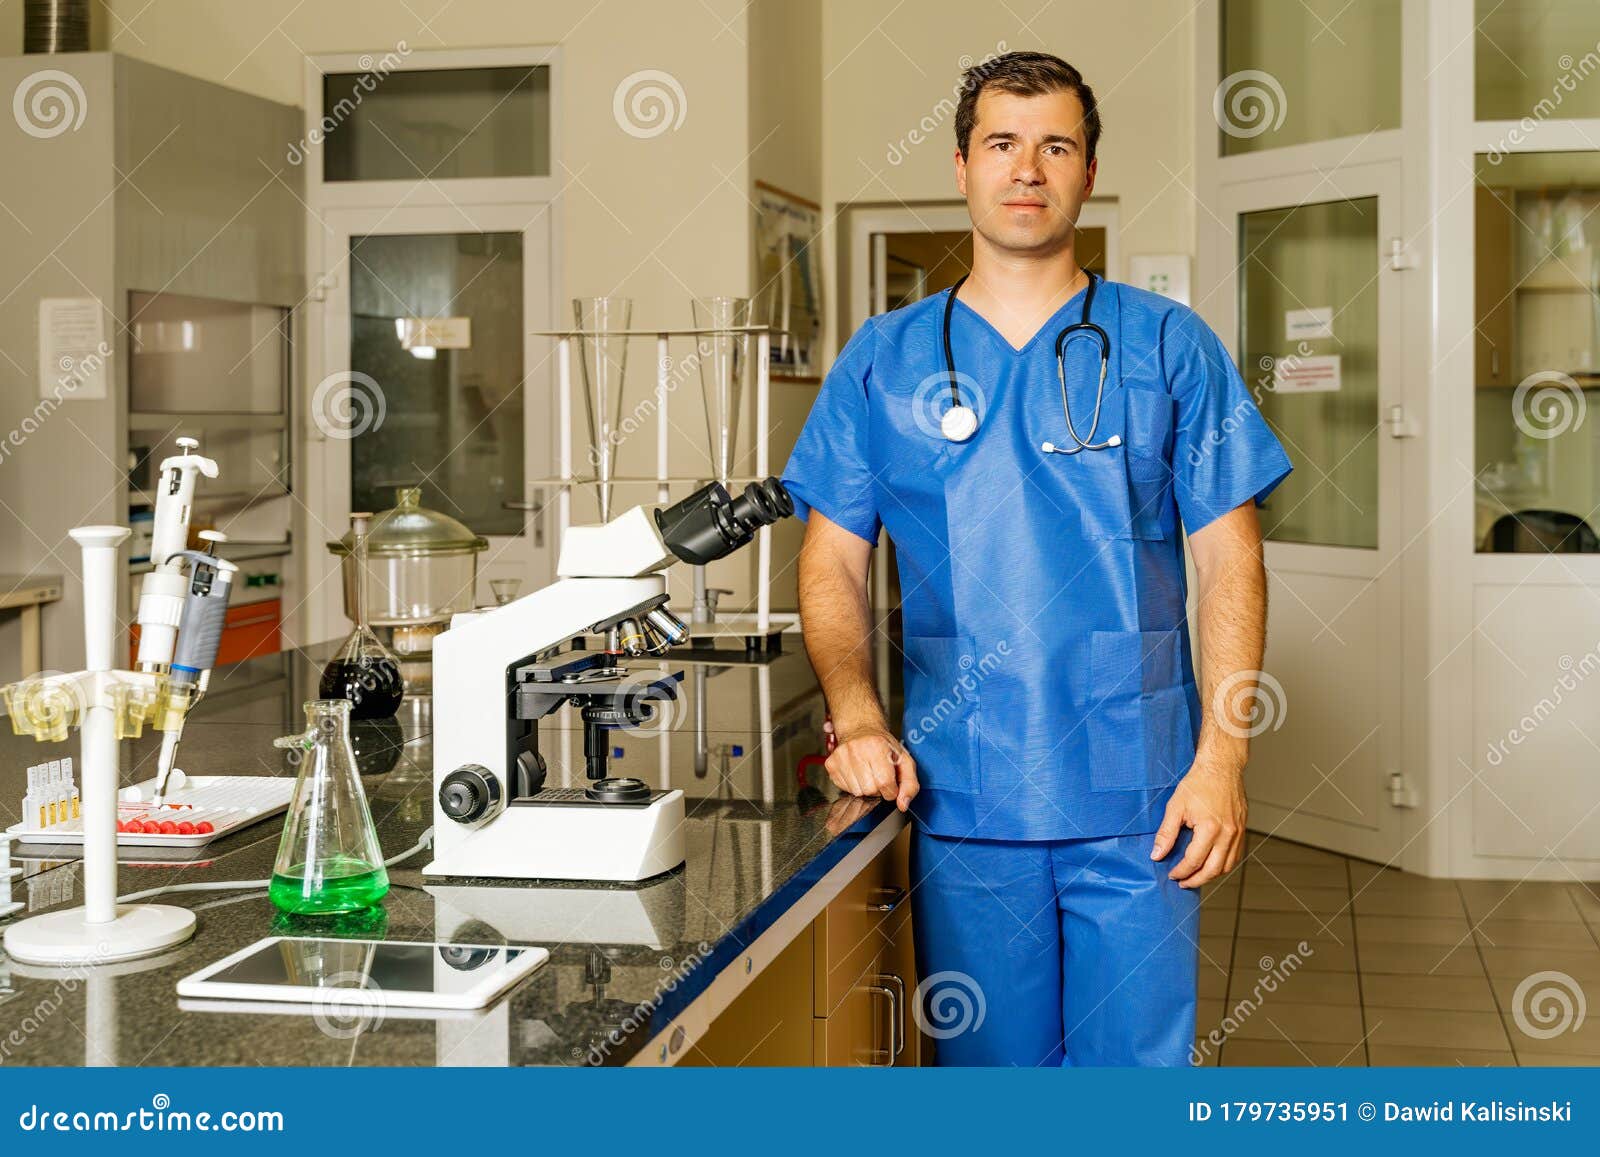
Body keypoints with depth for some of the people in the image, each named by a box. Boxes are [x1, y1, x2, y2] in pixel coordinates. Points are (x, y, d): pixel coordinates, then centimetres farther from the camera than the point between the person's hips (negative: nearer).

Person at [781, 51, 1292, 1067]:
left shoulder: (1168, 347, 4)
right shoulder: (883, 361, 8)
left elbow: (1230, 563, 2)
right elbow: (834, 564, 8)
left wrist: (1220, 760, -7)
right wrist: (857, 718, -9)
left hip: (1137, 802, -1)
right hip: (959, 799, 1)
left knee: (1135, 1063, 3)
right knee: (987, 1063, 10)